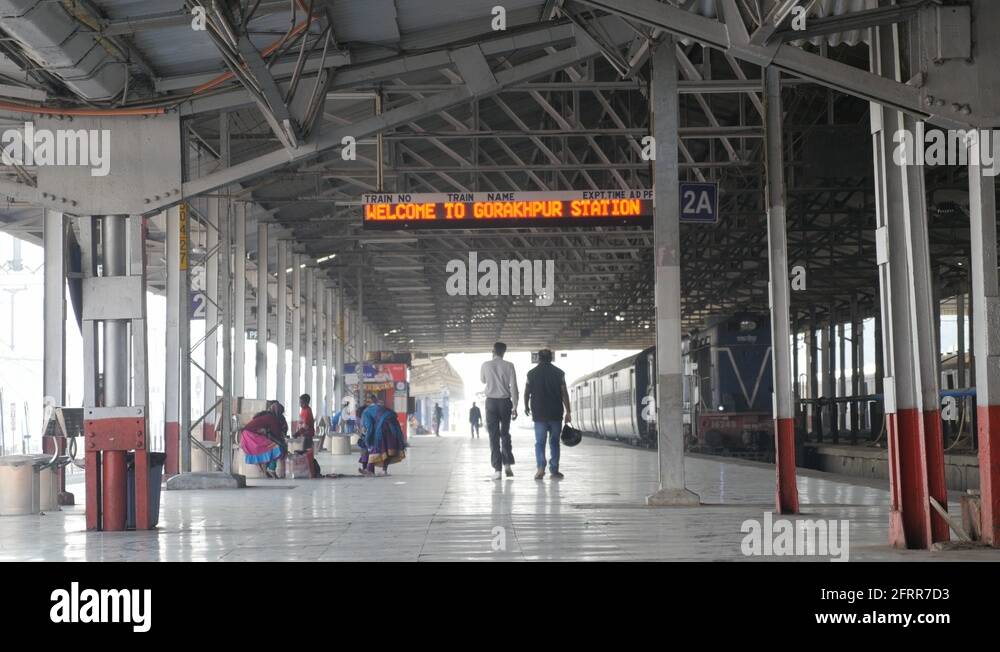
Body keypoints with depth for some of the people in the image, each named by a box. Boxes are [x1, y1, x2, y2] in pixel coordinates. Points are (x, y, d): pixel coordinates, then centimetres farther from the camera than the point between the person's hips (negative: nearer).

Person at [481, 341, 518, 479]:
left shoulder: (485, 365, -3)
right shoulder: (509, 366, -4)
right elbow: (513, 387, -5)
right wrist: (514, 407, -1)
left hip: (491, 401, 0)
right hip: (505, 401, 0)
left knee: (493, 435, 1)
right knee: (505, 434, 14)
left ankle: (497, 469, -5)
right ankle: (507, 464, 3)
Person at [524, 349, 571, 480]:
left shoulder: (532, 373, 2)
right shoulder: (559, 373, 1)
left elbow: (526, 393, 5)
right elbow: (564, 393, -4)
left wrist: (526, 407, 23)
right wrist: (568, 412, -1)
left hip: (539, 414, 0)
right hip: (556, 414, 0)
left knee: (540, 442, 4)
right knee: (554, 442, 9)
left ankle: (540, 466, -17)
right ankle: (554, 471, 7)